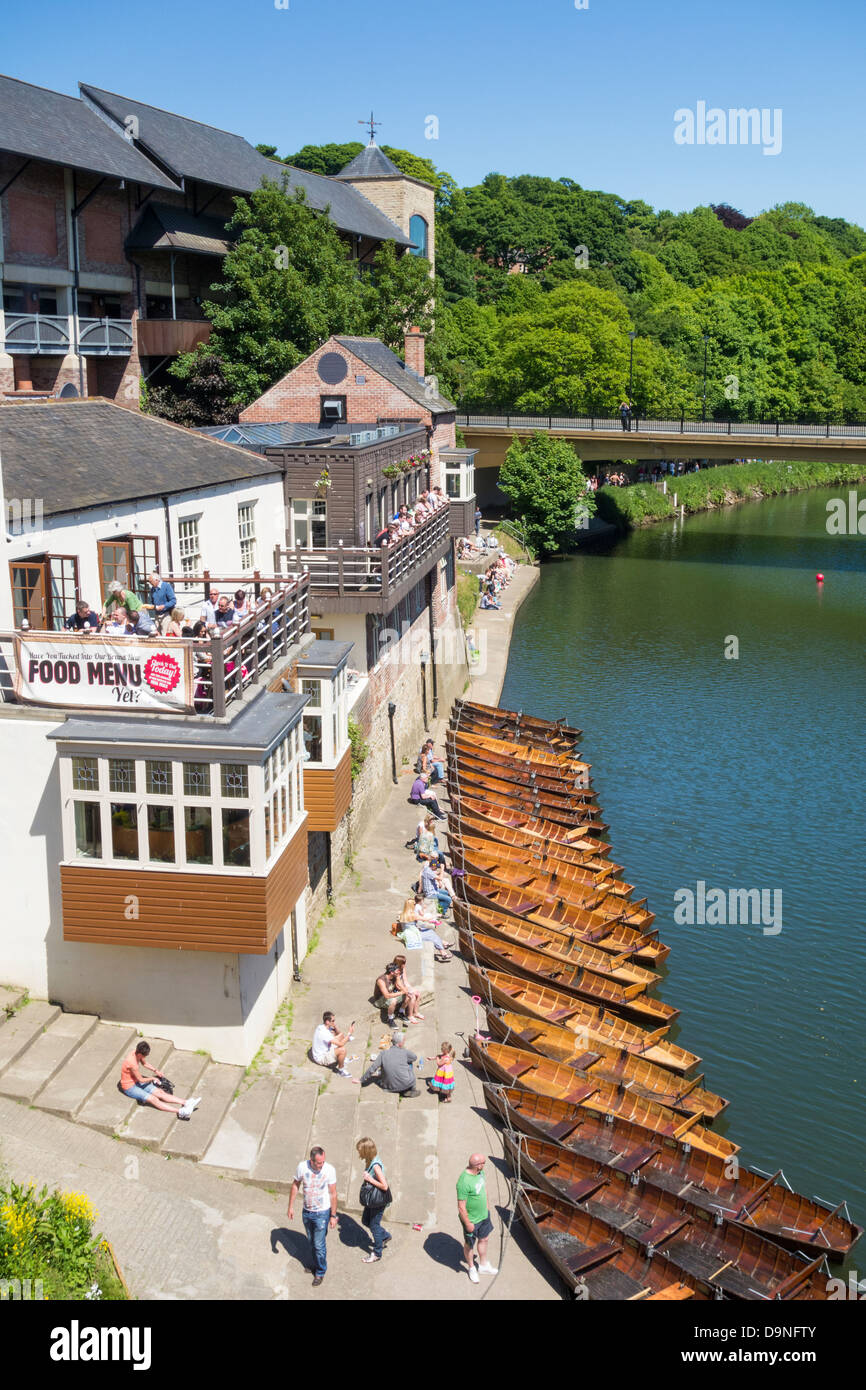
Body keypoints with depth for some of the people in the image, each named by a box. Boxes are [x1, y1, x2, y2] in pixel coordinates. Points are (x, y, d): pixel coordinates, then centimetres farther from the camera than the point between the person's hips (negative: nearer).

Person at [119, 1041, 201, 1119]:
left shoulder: (136, 1052, -8)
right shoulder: (132, 1063, -34)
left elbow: (144, 1063, 15)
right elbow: (141, 1080, -21)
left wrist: (155, 1070, 5)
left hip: (136, 1081, 8)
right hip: (130, 1087, -8)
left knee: (160, 1092, -8)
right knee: (153, 1099, -24)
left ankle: (186, 1103, -19)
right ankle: (180, 1111, -37)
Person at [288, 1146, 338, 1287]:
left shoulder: (329, 1170, -22)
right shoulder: (302, 1167, -17)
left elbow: (333, 1194, -12)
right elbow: (295, 1185, 0)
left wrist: (333, 1216, -8)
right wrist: (291, 1206, 3)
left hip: (322, 1213, -3)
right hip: (307, 1212, 3)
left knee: (319, 1245, 3)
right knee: (311, 1242, 21)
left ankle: (320, 1272, 24)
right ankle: (316, 1265, 44)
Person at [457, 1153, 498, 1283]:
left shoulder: (480, 1172, -10)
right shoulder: (464, 1182, -36)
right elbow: (461, 1207, -28)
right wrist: (468, 1224, -19)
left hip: (484, 1215, 8)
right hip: (471, 1219, -8)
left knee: (484, 1239, 25)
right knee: (469, 1245, 17)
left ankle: (484, 1266, 47)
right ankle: (471, 1268, 42)